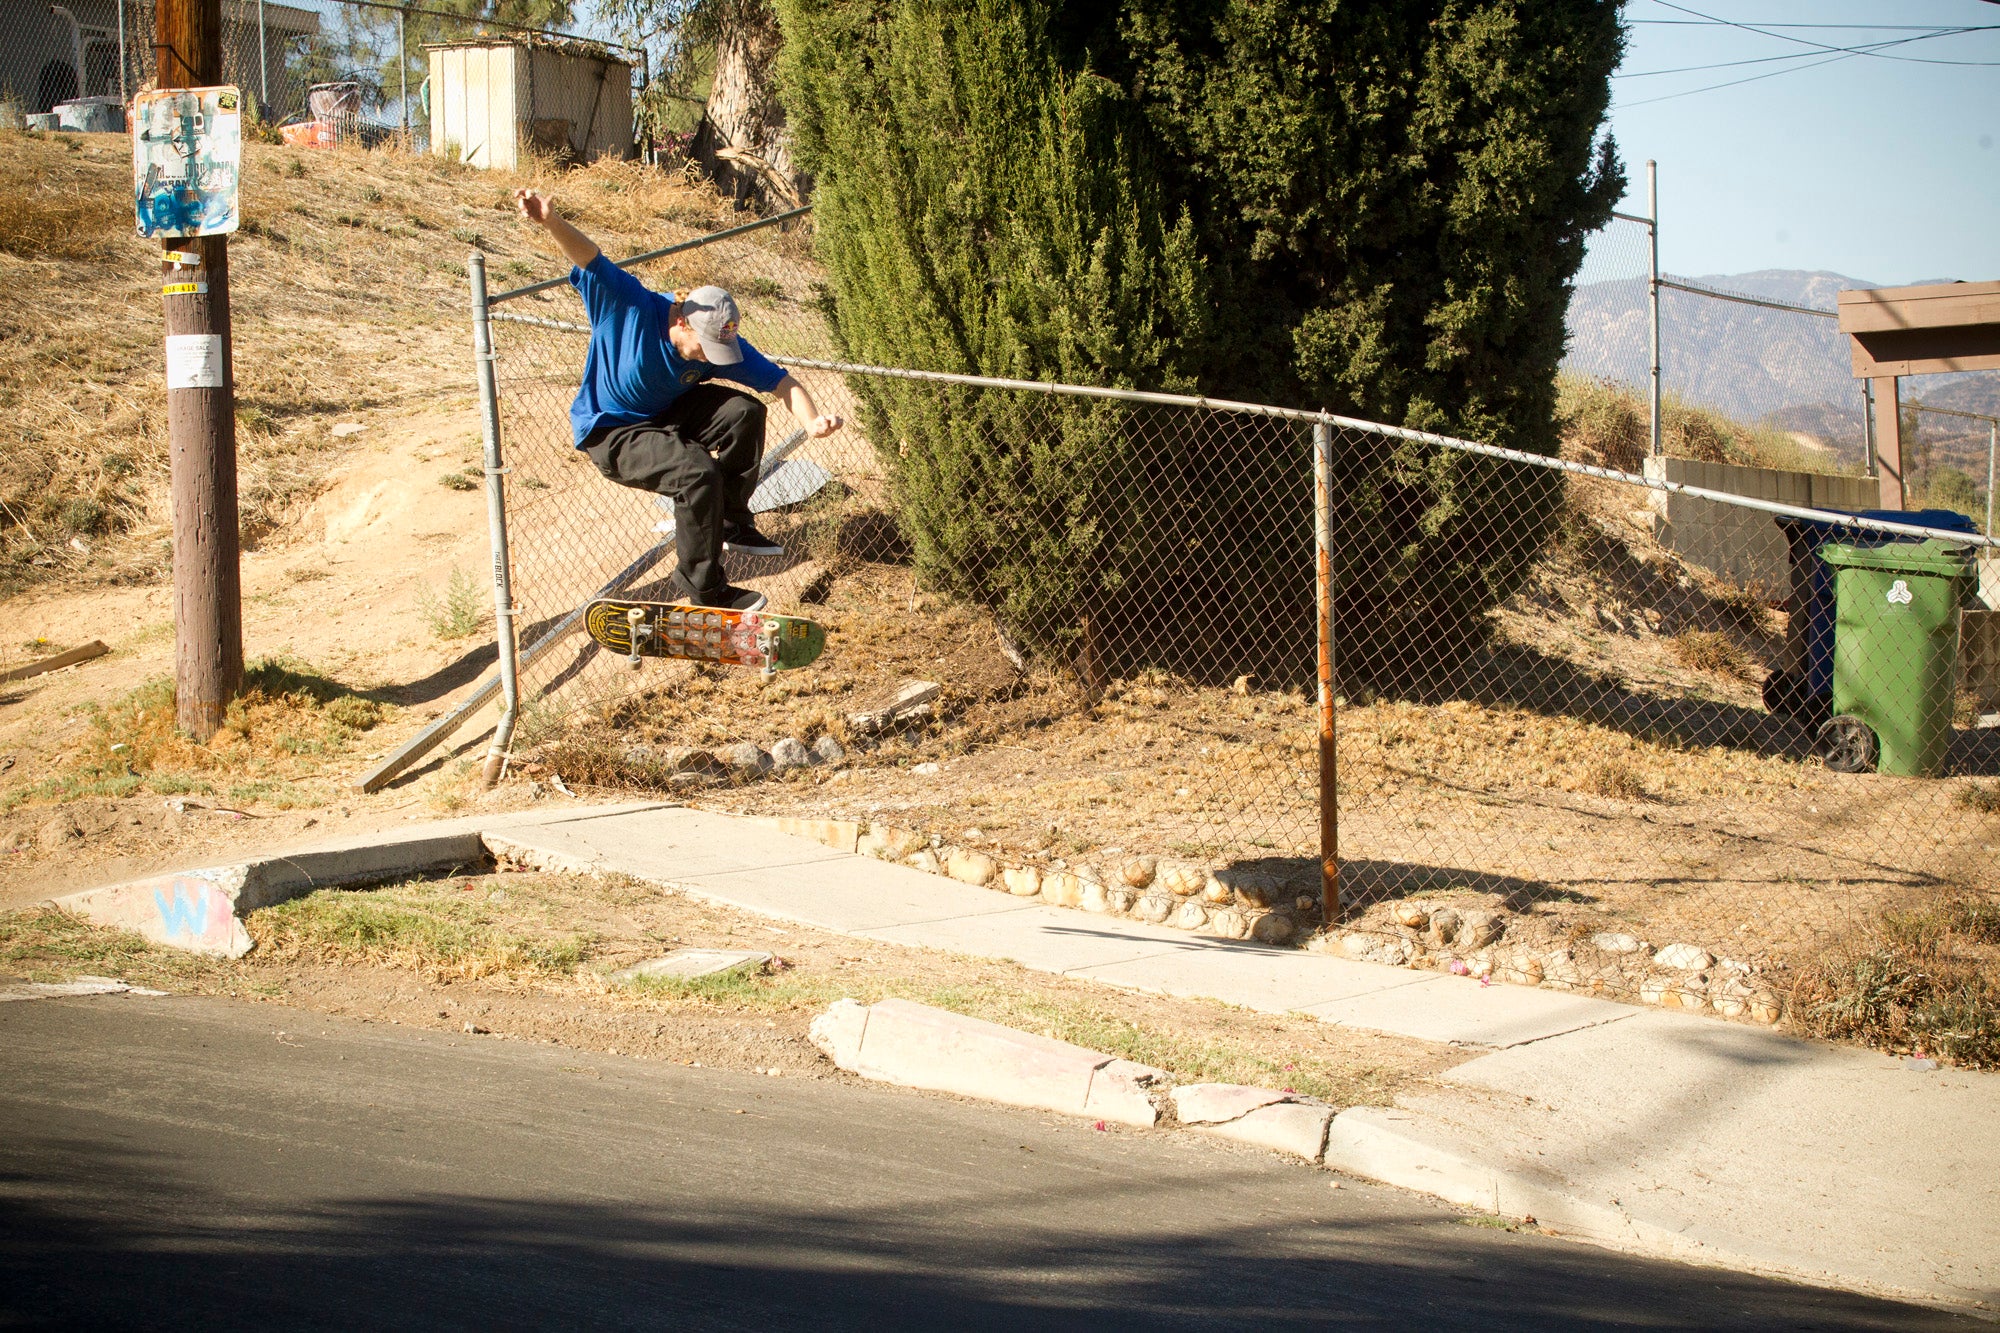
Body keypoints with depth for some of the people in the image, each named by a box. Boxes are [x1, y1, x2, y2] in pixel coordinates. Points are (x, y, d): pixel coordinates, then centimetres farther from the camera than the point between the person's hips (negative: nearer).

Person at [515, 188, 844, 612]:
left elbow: (780, 381, -15)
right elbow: (590, 259, -39)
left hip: (666, 416, 6)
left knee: (744, 412, -15)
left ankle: (729, 523, 4)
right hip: (609, 434, -6)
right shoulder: (630, 307, -27)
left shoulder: (721, 341, -14)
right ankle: (698, 589, -13)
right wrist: (553, 224, -60)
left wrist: (811, 420, -36)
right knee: (698, 472, -27)